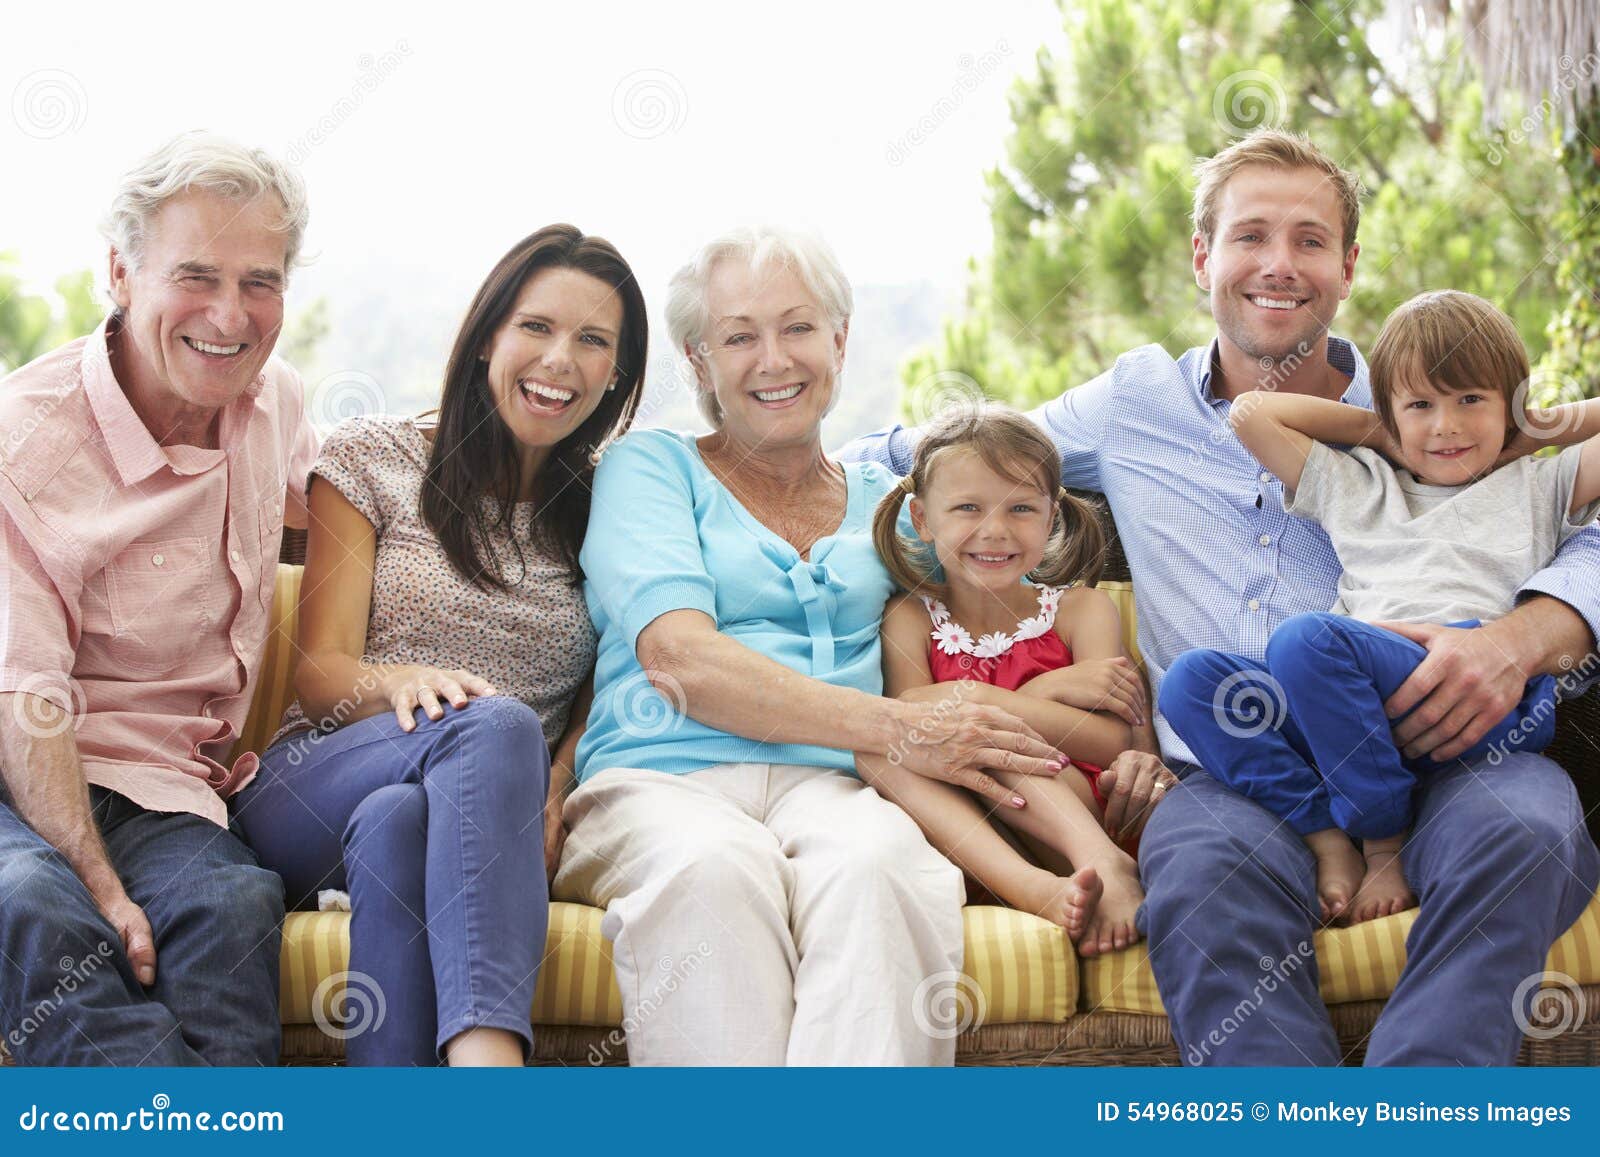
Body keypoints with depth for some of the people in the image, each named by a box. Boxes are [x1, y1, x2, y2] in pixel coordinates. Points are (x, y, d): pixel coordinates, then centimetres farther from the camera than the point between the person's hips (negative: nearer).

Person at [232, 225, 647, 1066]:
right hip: (312, 797, -1)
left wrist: (553, 804, -10)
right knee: (497, 725, -36)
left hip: (482, 820, 1)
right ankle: (490, 1078, -52)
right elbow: (321, 672, 3)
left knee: (400, 821, -37)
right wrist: (401, 680, -21)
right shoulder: (373, 458, 11)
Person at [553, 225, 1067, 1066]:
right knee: (713, 869, -39)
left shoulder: (887, 497, 26)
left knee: (872, 862, -36)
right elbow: (679, 657, -3)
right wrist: (900, 732, -12)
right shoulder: (650, 466, 14)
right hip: (662, 780, -2)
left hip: (830, 787, 2)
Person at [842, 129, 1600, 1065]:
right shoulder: (1134, 407, 22)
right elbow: (909, 459, 34)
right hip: (1234, 777, 0)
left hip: (1437, 756, 0)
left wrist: (1521, 638, -13)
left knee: (1518, 830, -35)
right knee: (1202, 878, -36)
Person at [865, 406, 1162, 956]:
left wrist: (979, 699, -18)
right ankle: (1035, 890, -42)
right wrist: (1049, 691, -14)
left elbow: (1114, 743, -8)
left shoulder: (1079, 609, 6)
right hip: (957, 835, 2)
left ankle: (1102, 863, -36)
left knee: (967, 707, -23)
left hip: (1076, 819, -2)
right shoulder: (912, 618, 10)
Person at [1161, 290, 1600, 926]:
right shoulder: (1355, 487, 33)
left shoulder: (1536, 487, 26)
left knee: (1306, 637, -31)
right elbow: (1250, 413, 31)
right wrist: (1376, 430, 32)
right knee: (1190, 676, -19)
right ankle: (1330, 841, -29)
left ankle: (1388, 842, -18)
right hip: (1354, 718, 4)